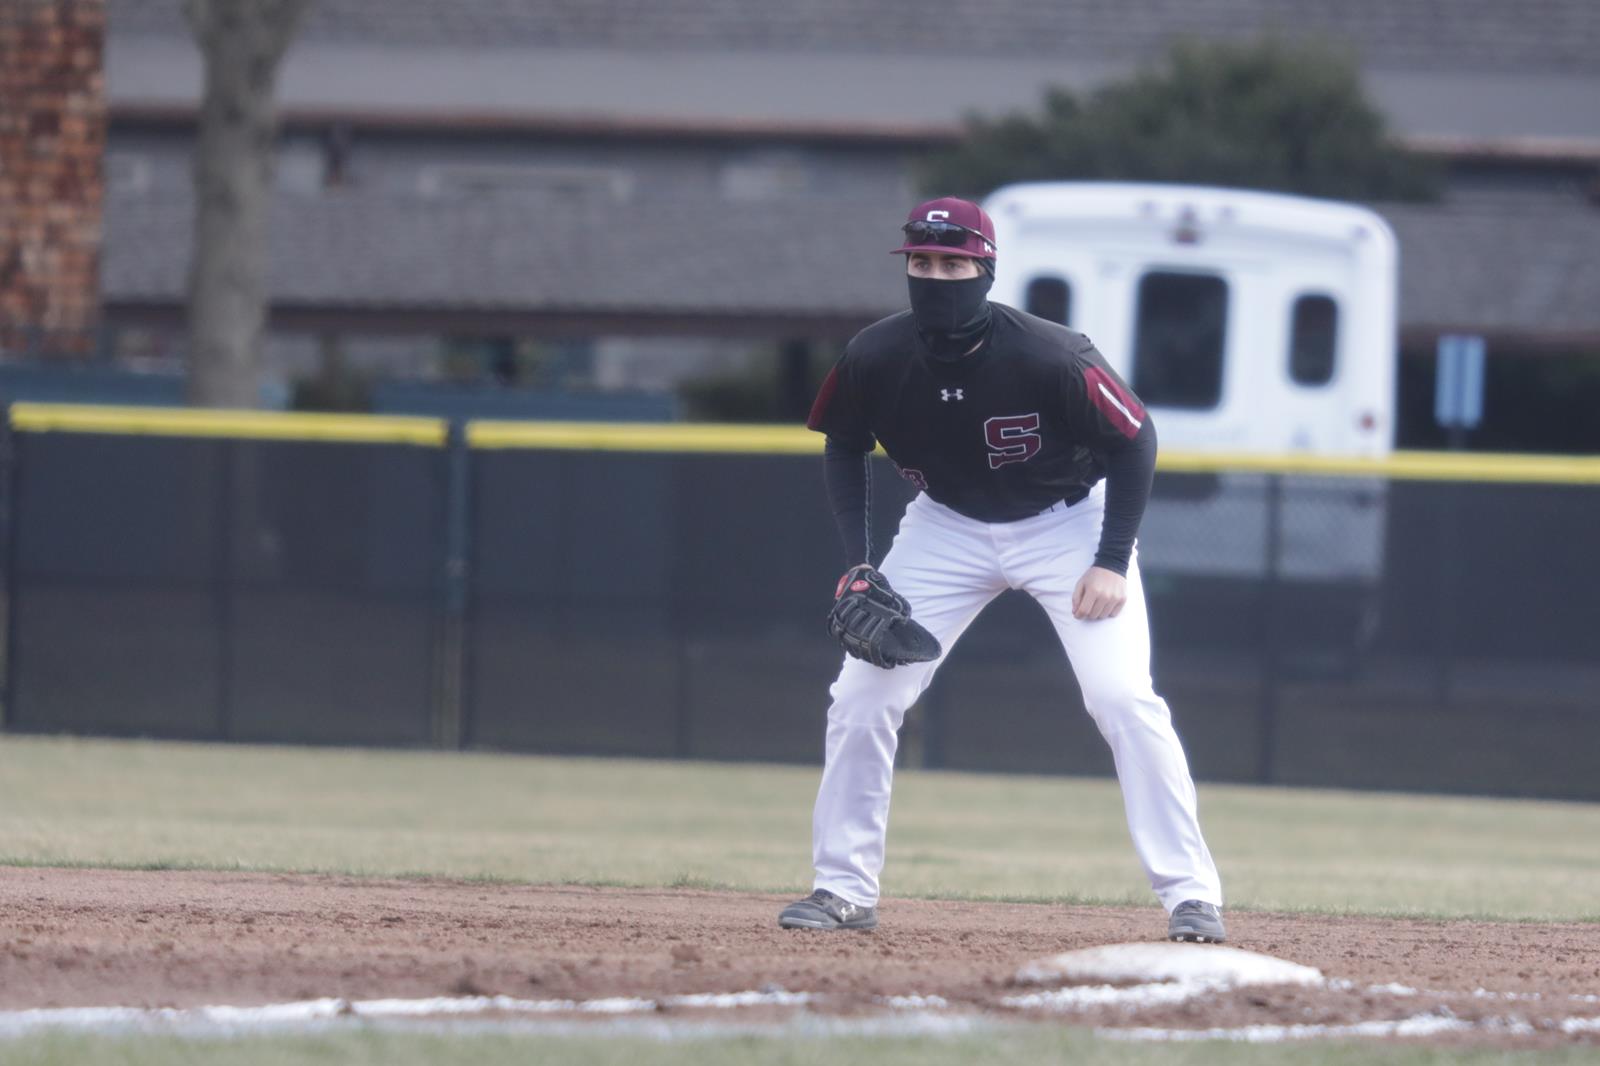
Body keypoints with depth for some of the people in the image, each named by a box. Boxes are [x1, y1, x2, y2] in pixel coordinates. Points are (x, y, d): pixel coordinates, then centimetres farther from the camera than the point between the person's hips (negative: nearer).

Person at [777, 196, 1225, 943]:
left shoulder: (1048, 358, -31)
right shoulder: (875, 360, -20)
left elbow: (1135, 441, -18)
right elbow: (844, 447, 1)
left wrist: (1112, 564, -22)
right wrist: (857, 564, -7)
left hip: (1067, 523, -4)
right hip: (948, 527, 4)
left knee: (1124, 698, -17)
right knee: (861, 694, -4)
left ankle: (1190, 894, -11)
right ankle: (844, 889, 7)